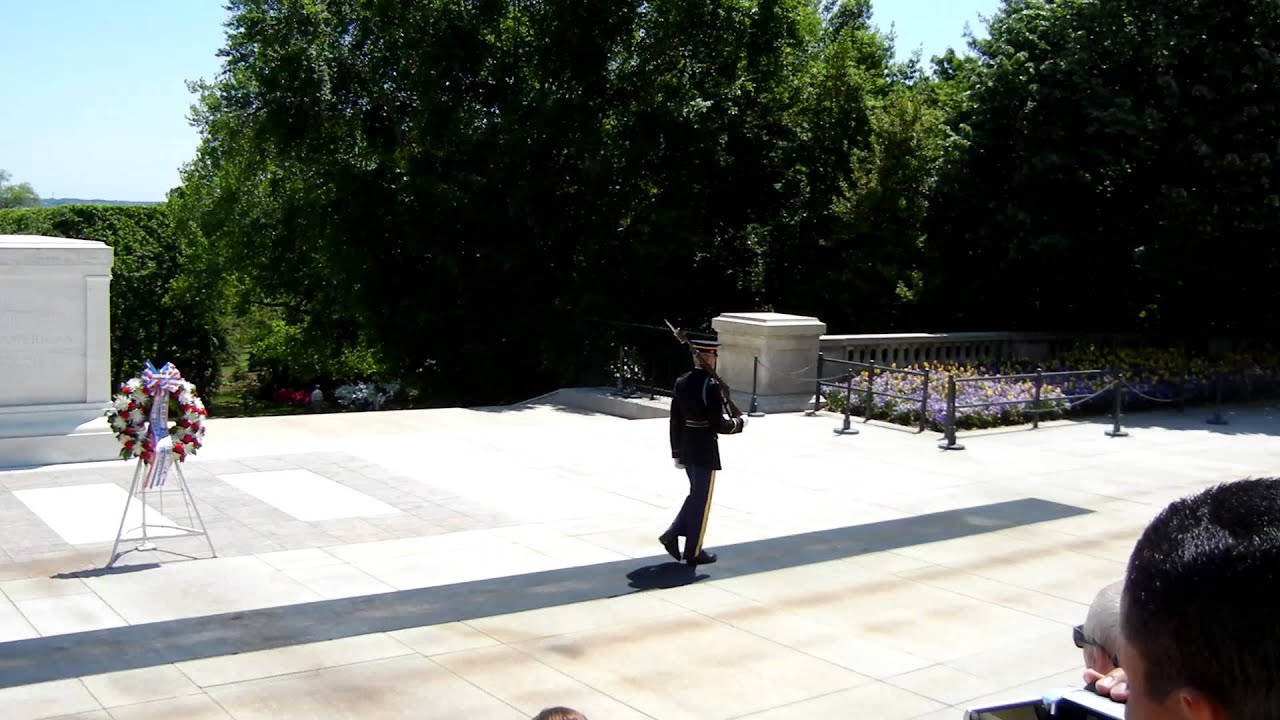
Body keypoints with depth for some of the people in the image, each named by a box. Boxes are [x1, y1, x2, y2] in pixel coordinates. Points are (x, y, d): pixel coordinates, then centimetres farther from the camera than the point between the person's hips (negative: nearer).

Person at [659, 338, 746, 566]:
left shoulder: (681, 382, 4)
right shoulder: (711, 386, -18)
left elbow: (675, 422, 8)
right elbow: (719, 425, -19)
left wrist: (677, 453, 15)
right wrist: (739, 423, -1)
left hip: (686, 449, 7)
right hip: (705, 451, -7)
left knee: (696, 495, 22)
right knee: (701, 500, 4)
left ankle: (673, 534, 13)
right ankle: (694, 552, 13)